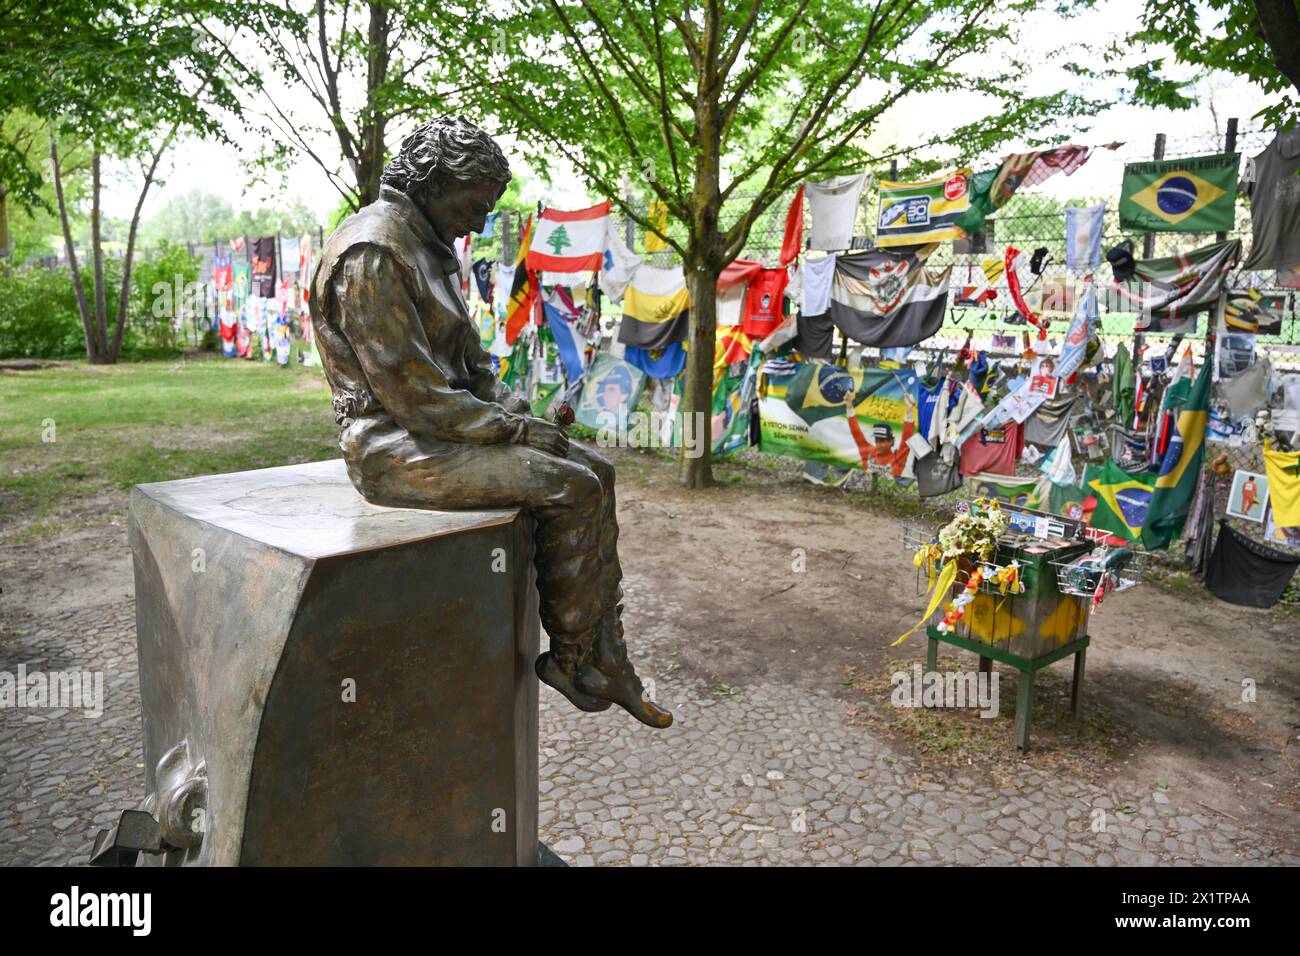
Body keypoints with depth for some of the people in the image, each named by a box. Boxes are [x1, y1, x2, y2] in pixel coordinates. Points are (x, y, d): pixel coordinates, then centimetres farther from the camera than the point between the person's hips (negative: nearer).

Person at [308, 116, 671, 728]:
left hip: (448, 430, 10)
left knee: (595, 472, 0)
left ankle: (607, 664, 2)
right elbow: (417, 398, -22)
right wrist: (520, 432, -15)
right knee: (571, 488, -19)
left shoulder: (427, 247, 15)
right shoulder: (372, 253, -17)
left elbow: (469, 363, 18)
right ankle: (570, 659, 2)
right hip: (399, 450, -10)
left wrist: (520, 416, 2)